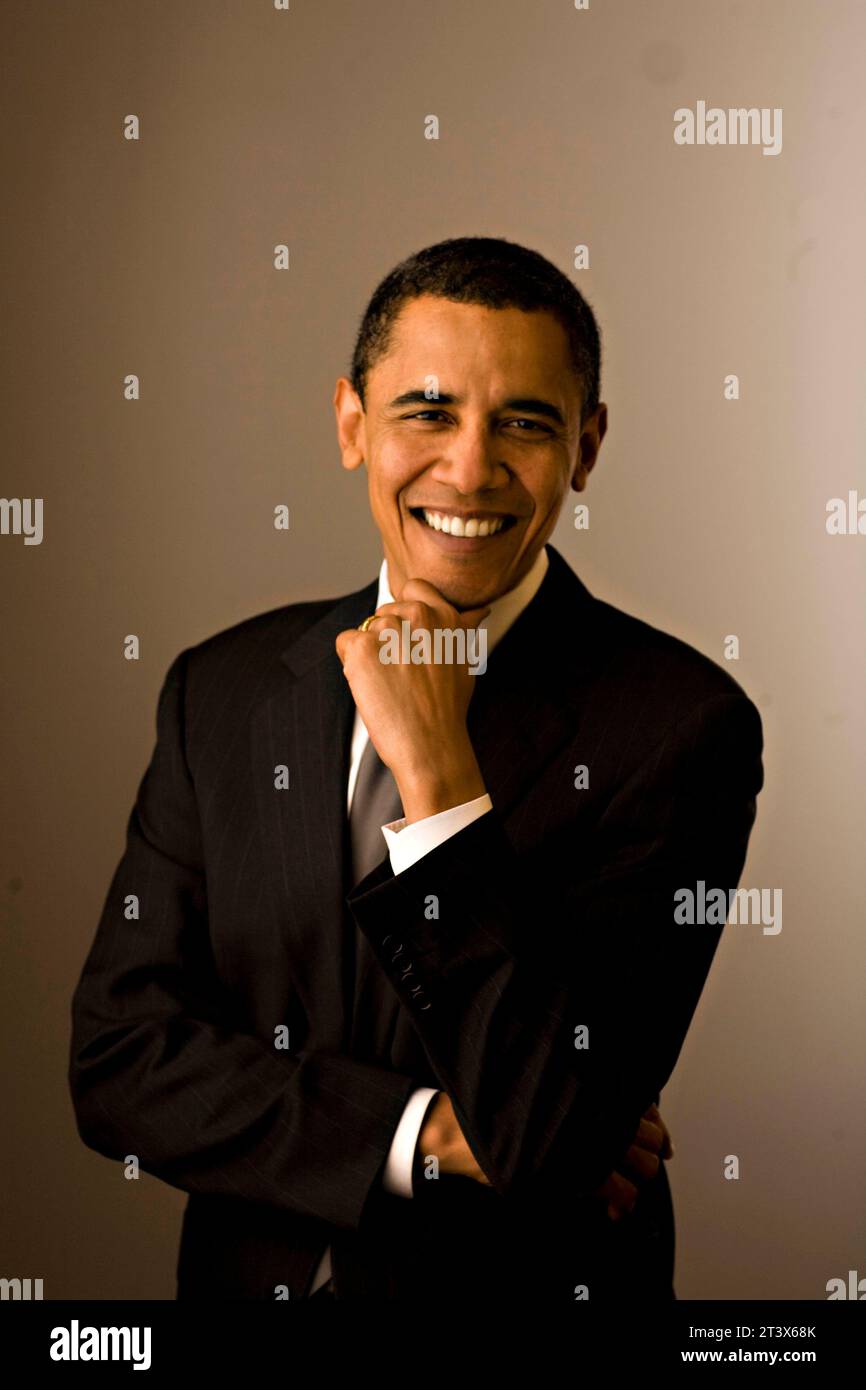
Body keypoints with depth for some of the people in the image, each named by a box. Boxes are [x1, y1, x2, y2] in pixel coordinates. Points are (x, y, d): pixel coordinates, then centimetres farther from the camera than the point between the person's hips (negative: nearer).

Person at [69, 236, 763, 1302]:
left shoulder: (682, 723, -20)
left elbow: (548, 1133, -26)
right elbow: (115, 1059, -9)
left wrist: (435, 767, -28)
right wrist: (428, 1134, -19)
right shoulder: (222, 689, -7)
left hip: (529, 1284, -3)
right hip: (246, 1279, 3)